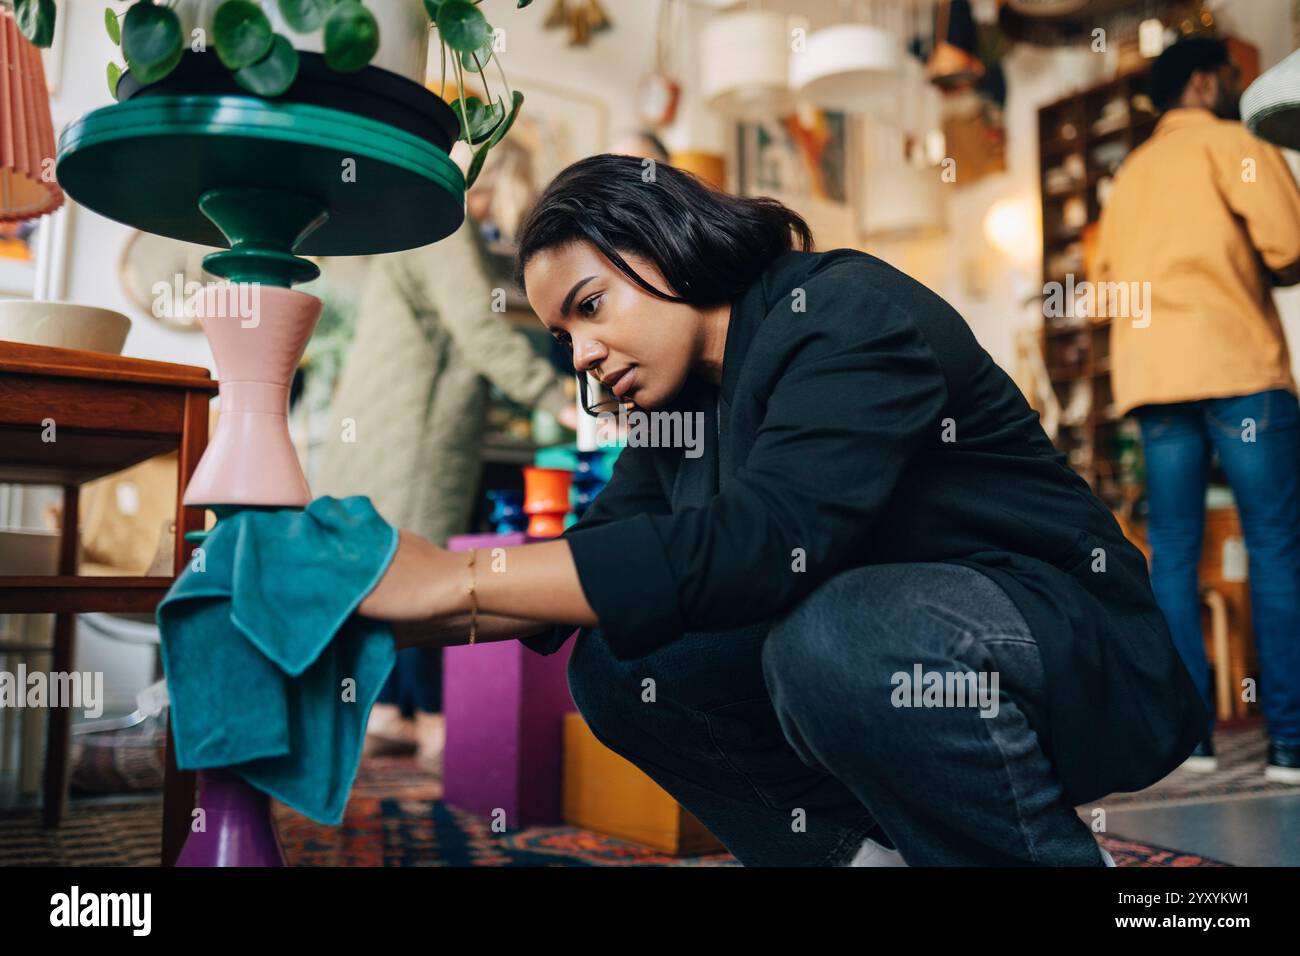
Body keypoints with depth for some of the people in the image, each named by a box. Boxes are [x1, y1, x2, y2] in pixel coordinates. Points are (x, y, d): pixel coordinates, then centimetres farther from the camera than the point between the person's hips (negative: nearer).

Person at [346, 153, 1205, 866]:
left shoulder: (850, 313, -19)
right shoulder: (684, 400, 6)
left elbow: (762, 542, -33)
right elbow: (595, 565, 2)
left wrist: (460, 578, -31)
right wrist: (407, 621, -13)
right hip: (884, 633, 7)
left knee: (838, 636, -37)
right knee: (617, 661, -7)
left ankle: (1049, 848, -10)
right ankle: (869, 850, 3)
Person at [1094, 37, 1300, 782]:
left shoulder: (1130, 173, 23)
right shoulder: (1231, 144, 5)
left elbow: (1112, 275, 19)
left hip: (1151, 376, 6)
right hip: (1236, 366, -5)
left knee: (1173, 553, 3)